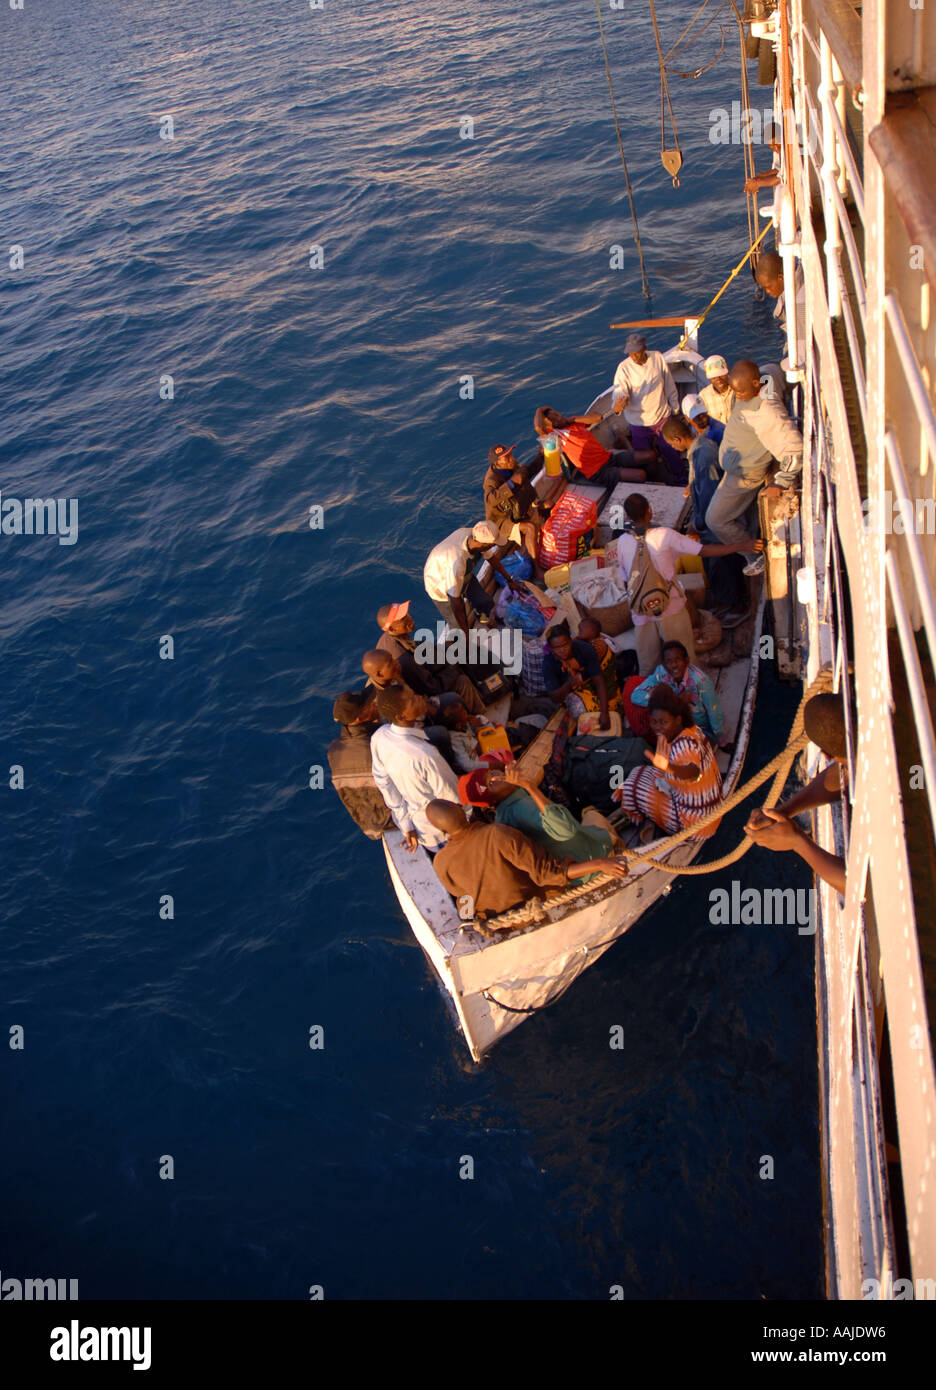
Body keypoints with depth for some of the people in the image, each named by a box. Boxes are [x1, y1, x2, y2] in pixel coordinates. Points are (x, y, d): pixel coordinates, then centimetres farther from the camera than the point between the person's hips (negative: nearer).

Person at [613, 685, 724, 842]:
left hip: (694, 822, -10)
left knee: (634, 789, 1)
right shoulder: (693, 730, -4)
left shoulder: (683, 745, -34)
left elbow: (694, 772, -58)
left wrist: (669, 767, -77)